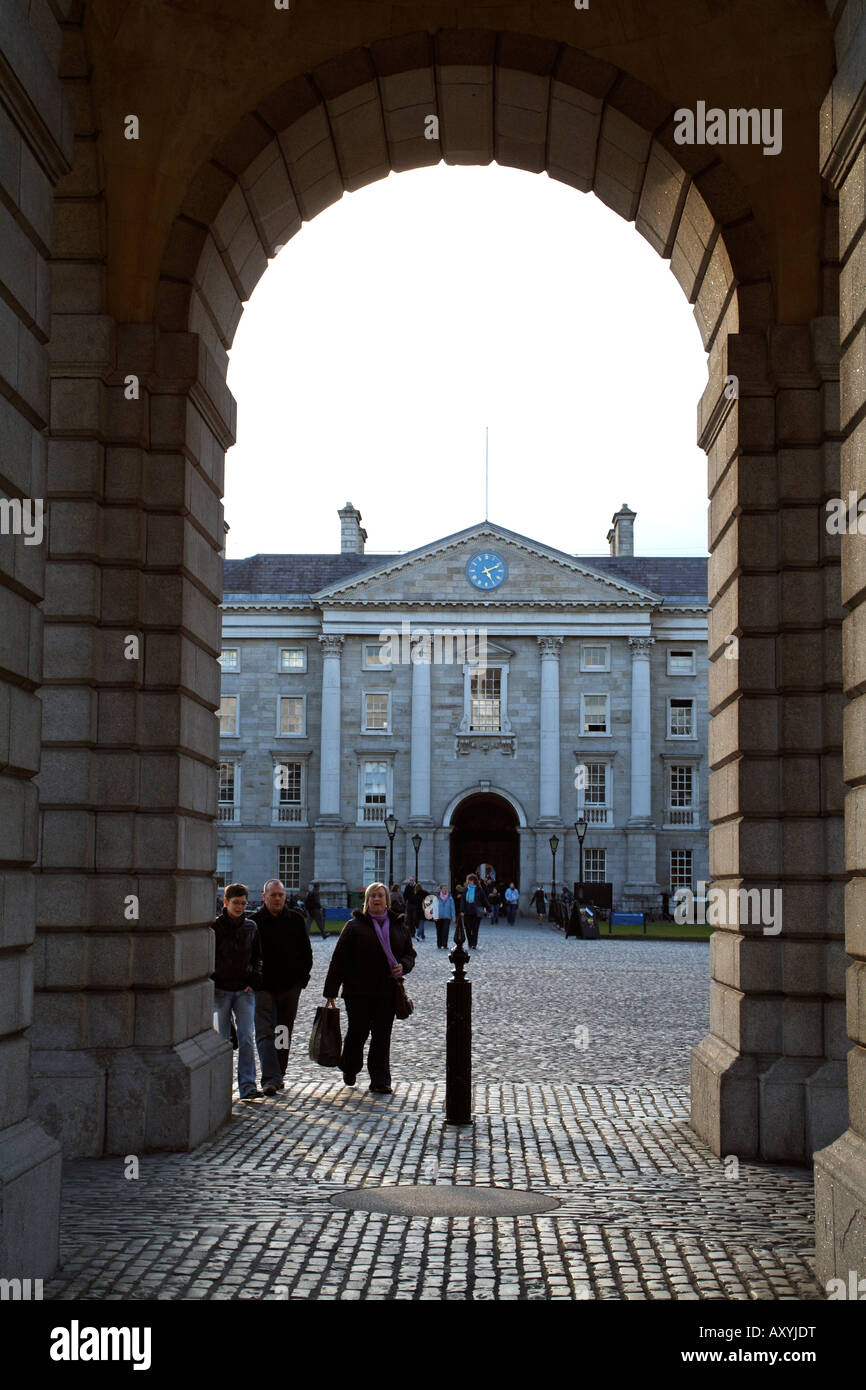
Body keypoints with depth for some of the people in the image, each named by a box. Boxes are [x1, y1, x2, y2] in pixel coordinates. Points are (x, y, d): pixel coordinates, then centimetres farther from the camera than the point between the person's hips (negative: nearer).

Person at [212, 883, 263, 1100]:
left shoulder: (251, 927, 6)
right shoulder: (215, 927, -4)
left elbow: (258, 957, 15)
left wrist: (254, 982, 3)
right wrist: (209, 984, -7)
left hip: (245, 991, 2)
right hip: (220, 990, -2)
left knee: (246, 1038, -7)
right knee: (222, 1040, 5)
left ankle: (247, 1086, -7)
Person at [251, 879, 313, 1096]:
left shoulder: (296, 920, 6)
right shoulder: (254, 921, -3)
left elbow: (306, 952, 13)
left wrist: (303, 976, 4)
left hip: (290, 986, 3)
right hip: (264, 987, -3)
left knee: (284, 1033, 11)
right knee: (265, 1033, -12)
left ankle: (279, 1075, 23)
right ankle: (270, 1079, -19)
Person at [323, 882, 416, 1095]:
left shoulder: (399, 926, 10)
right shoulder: (355, 925, -1)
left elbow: (410, 953, 19)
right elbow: (339, 958, -3)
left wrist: (403, 966, -6)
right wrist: (331, 990, -6)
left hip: (388, 991, 2)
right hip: (358, 990, -2)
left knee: (382, 1036, 2)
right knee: (358, 1032, 5)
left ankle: (380, 1081, 5)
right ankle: (350, 1069, 32)